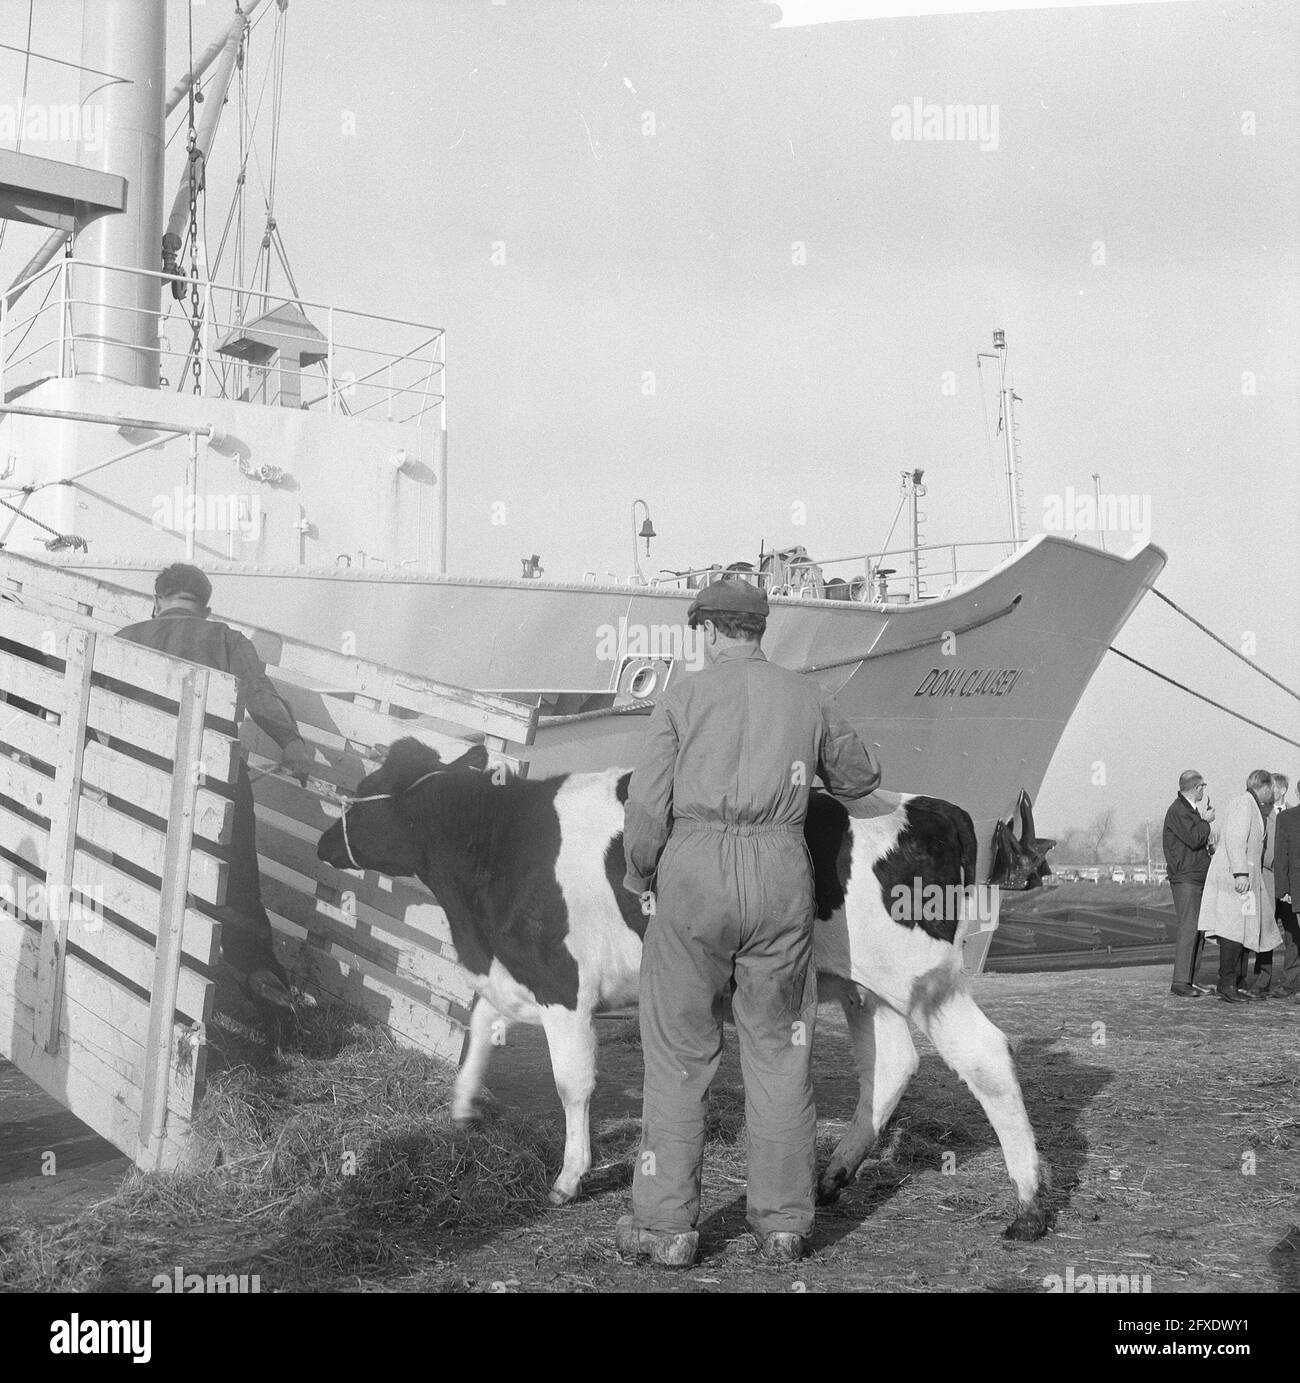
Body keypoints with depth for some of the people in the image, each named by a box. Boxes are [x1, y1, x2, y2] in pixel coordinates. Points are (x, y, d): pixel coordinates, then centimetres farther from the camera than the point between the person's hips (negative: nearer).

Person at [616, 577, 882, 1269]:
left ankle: (665, 1224, 10)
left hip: (693, 872, -2)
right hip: (781, 874, 2)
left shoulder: (684, 696, 3)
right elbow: (860, 778, 26)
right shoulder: (808, 698, 11)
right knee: (779, 1049, 12)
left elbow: (646, 804, -4)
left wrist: (640, 880, 12)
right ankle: (783, 1222, 17)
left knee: (679, 1052, 6)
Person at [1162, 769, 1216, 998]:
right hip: (1185, 878, -10)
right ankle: (1180, 981, -14)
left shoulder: (1192, 810, 20)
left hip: (1198, 878, 10)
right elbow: (1194, 839, -20)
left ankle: (1190, 980, 11)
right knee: (1188, 928, -14)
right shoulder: (1177, 811, -11)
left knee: (1199, 929, 8)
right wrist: (1206, 821, -6)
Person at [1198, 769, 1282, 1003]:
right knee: (1234, 929, -12)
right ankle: (1226, 984, -13)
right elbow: (1234, 839, -19)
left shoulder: (1253, 808, 25)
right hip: (1233, 876, -11)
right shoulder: (1243, 804, -8)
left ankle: (1234, 984, 7)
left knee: (1241, 932, 7)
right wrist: (1240, 873, -25)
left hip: (1244, 878, 11)